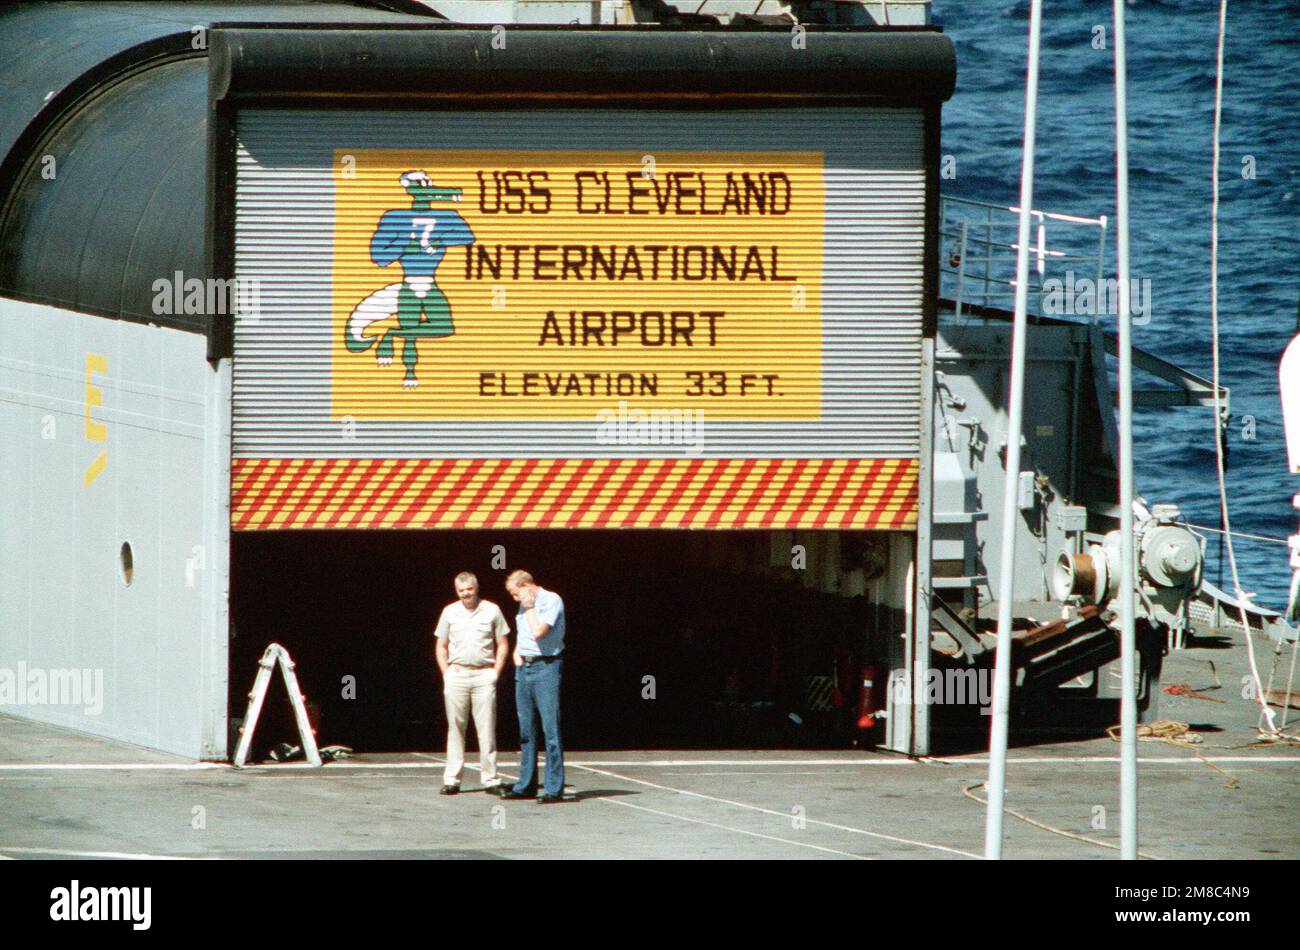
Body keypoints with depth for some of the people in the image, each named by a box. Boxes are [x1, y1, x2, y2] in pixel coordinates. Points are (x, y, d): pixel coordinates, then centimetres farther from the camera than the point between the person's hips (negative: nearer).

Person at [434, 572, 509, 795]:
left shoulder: (491, 611, 5)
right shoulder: (450, 612, 10)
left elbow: (503, 645, 9)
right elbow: (441, 647, 14)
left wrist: (495, 673, -1)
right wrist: (446, 674, 2)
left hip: (484, 674, -1)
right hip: (456, 674, 1)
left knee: (486, 729, -4)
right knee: (455, 728, 1)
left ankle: (491, 779, -1)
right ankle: (452, 780, 3)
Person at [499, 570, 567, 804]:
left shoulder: (551, 601, -10)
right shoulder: (525, 605, 16)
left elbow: (538, 632, -21)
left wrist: (529, 608, -9)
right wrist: (517, 653, 12)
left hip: (545, 667, -8)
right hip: (524, 667, 8)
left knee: (550, 728, -10)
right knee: (526, 729, 10)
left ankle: (554, 788, -10)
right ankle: (526, 785, 16)